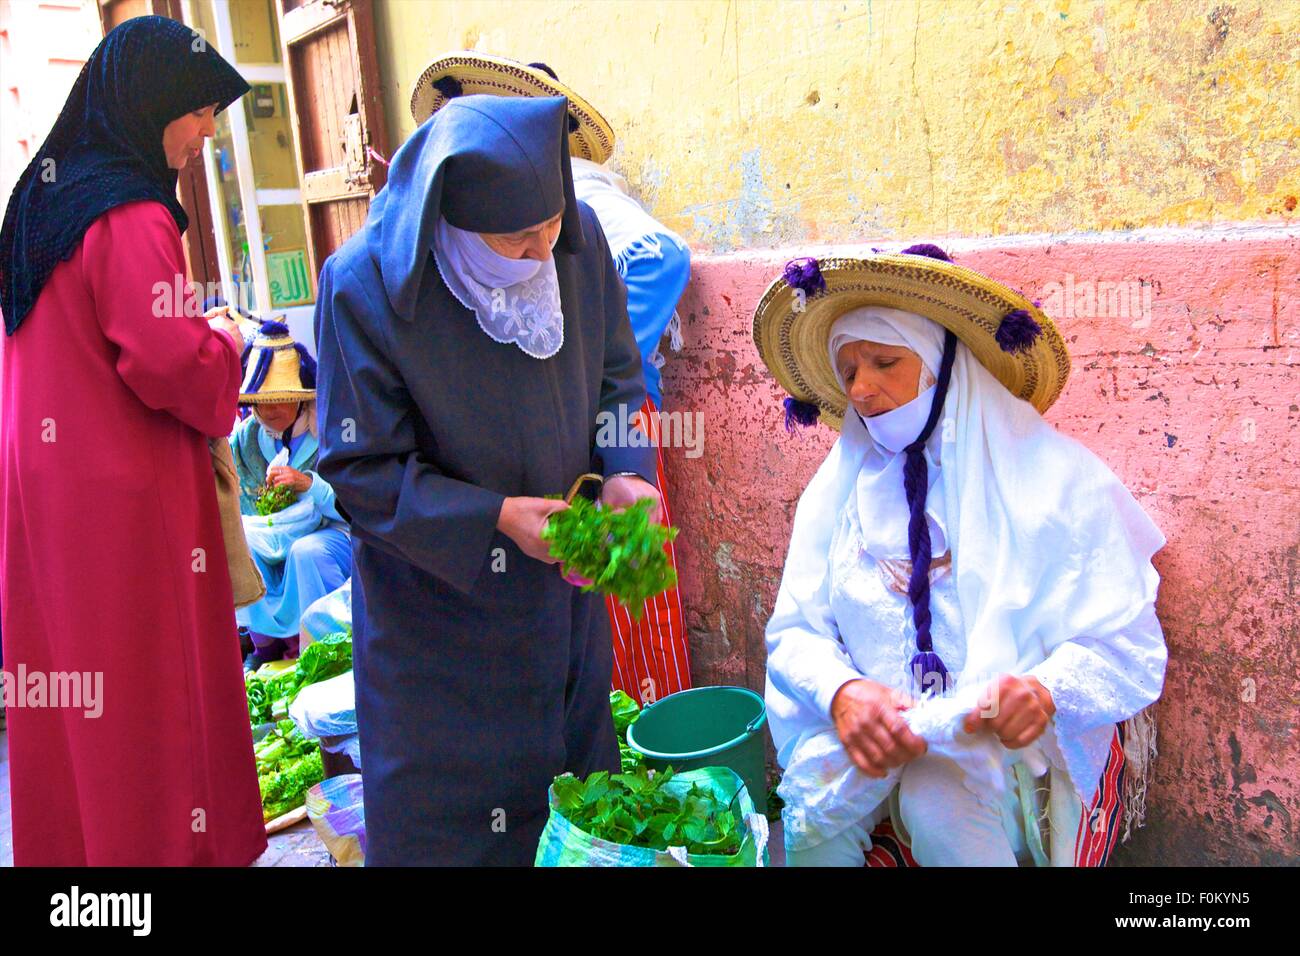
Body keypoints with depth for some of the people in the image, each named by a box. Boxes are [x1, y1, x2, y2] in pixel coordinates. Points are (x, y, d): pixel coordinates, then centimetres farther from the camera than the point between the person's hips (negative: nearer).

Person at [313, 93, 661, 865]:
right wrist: (495, 517, -26)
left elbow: (616, 381, 2)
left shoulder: (578, 238, -10)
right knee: (440, 815, 11)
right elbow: (361, 470, -17)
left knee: (573, 775, 22)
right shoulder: (365, 284, -22)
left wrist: (624, 473, -16)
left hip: (563, 589, 4)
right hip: (434, 613, -4)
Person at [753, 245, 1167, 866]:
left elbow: (1126, 648, -7)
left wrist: (1045, 690, -30)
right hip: (871, 728, 3)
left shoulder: (1052, 478, -5)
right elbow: (795, 630, 2)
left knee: (938, 806, -33)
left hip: (1020, 743, -2)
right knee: (811, 812, -27)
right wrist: (841, 691, -22)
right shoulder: (839, 485, 5)